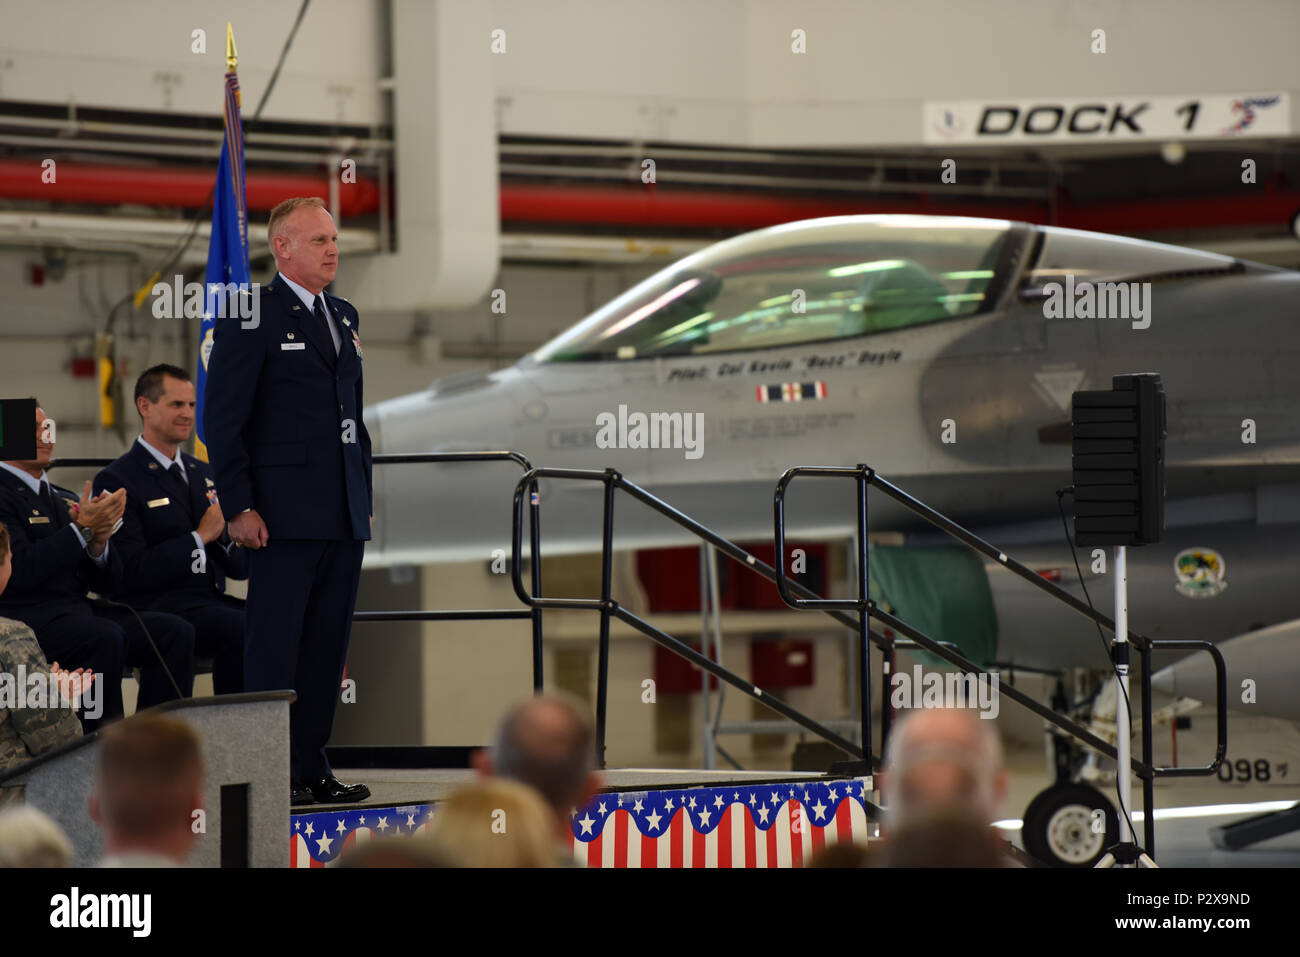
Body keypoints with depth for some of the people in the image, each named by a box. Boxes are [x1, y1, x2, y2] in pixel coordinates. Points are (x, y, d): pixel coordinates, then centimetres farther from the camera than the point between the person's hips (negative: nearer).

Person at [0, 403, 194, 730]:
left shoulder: (64, 499, 22)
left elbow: (105, 580, 18)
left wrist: (98, 543, -4)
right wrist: (82, 529, -18)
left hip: (77, 611, 8)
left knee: (174, 631, -12)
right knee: (105, 637, -35)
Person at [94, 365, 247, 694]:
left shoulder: (204, 474, 20)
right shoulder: (116, 481, -2)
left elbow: (242, 567, 19)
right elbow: (133, 572, -13)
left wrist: (225, 533, -4)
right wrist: (201, 537, -12)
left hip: (213, 603, 7)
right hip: (159, 608, -7)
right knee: (241, 630, -33)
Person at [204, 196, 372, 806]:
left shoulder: (344, 317, 18)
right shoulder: (252, 316, -5)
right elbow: (222, 418, -8)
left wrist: (366, 496, 16)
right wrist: (239, 506, -14)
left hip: (345, 515, 7)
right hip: (284, 514, -7)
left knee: (328, 643, 8)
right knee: (275, 642, -6)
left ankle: (311, 767, 13)